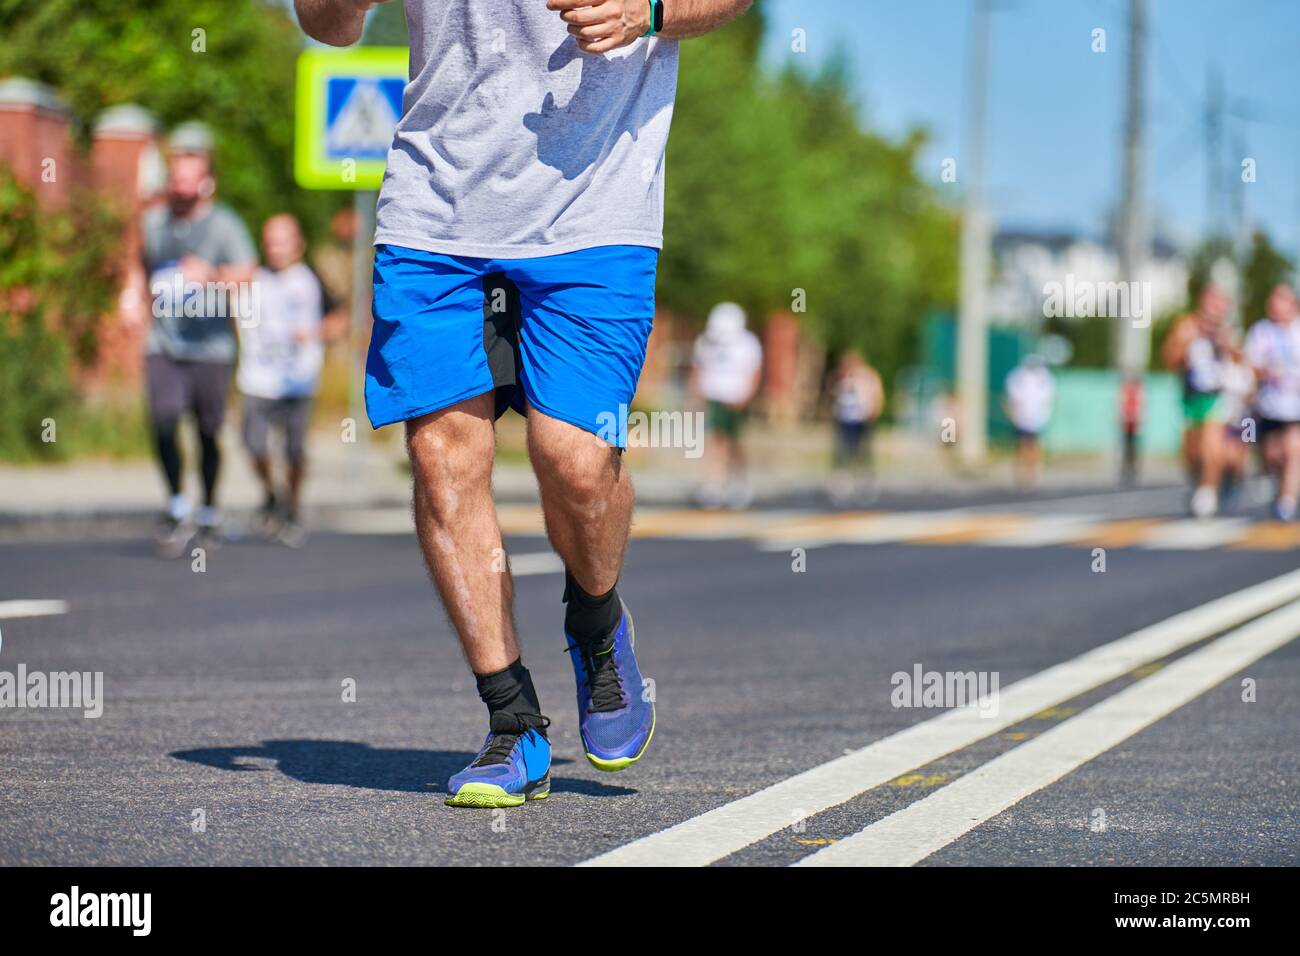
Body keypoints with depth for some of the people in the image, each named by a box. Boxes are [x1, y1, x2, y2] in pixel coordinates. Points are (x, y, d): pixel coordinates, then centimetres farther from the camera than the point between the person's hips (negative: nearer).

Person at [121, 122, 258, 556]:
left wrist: (211, 277, -33)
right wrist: (134, 297, 9)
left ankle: (209, 514, 23)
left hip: (211, 346, -3)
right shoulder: (153, 221, 10)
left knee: (207, 432, 4)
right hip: (163, 345, 3)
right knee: (163, 421, -15)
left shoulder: (224, 226, -4)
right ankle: (176, 506, 3)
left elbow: (245, 277, -15)